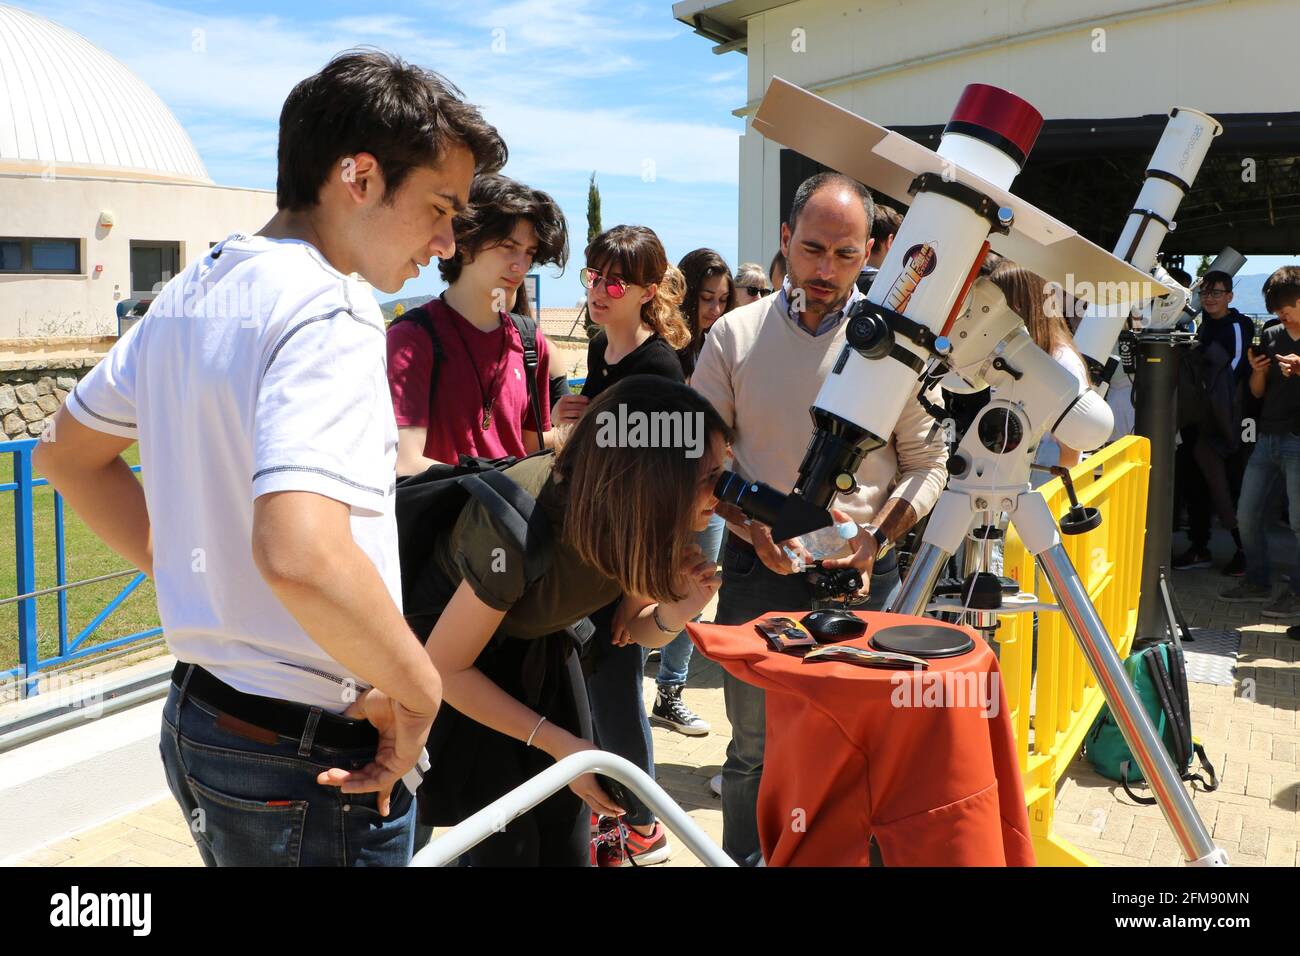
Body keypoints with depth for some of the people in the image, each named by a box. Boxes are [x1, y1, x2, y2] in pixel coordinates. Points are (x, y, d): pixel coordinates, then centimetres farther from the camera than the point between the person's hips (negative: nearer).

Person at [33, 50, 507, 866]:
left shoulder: (193, 291, 6)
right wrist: (420, 692, -20)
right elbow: (302, 553, -36)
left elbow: (69, 454, 18)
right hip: (312, 765, -8)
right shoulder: (328, 314, -22)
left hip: (195, 718, 8)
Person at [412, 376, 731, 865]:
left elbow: (634, 629, -4)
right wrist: (559, 743, -24)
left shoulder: (640, 515, -22)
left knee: (567, 839, 5)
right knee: (505, 843, -6)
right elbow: (444, 667, -25)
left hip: (539, 645, 5)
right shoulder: (520, 526, -39)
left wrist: (675, 612, -27)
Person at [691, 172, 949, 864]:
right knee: (752, 747, 12)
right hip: (757, 567, 1)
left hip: (862, 571, 0)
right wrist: (751, 525, -11)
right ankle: (742, 857, 29)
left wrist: (876, 537, -11)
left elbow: (927, 463, 4)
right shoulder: (735, 335, 0)